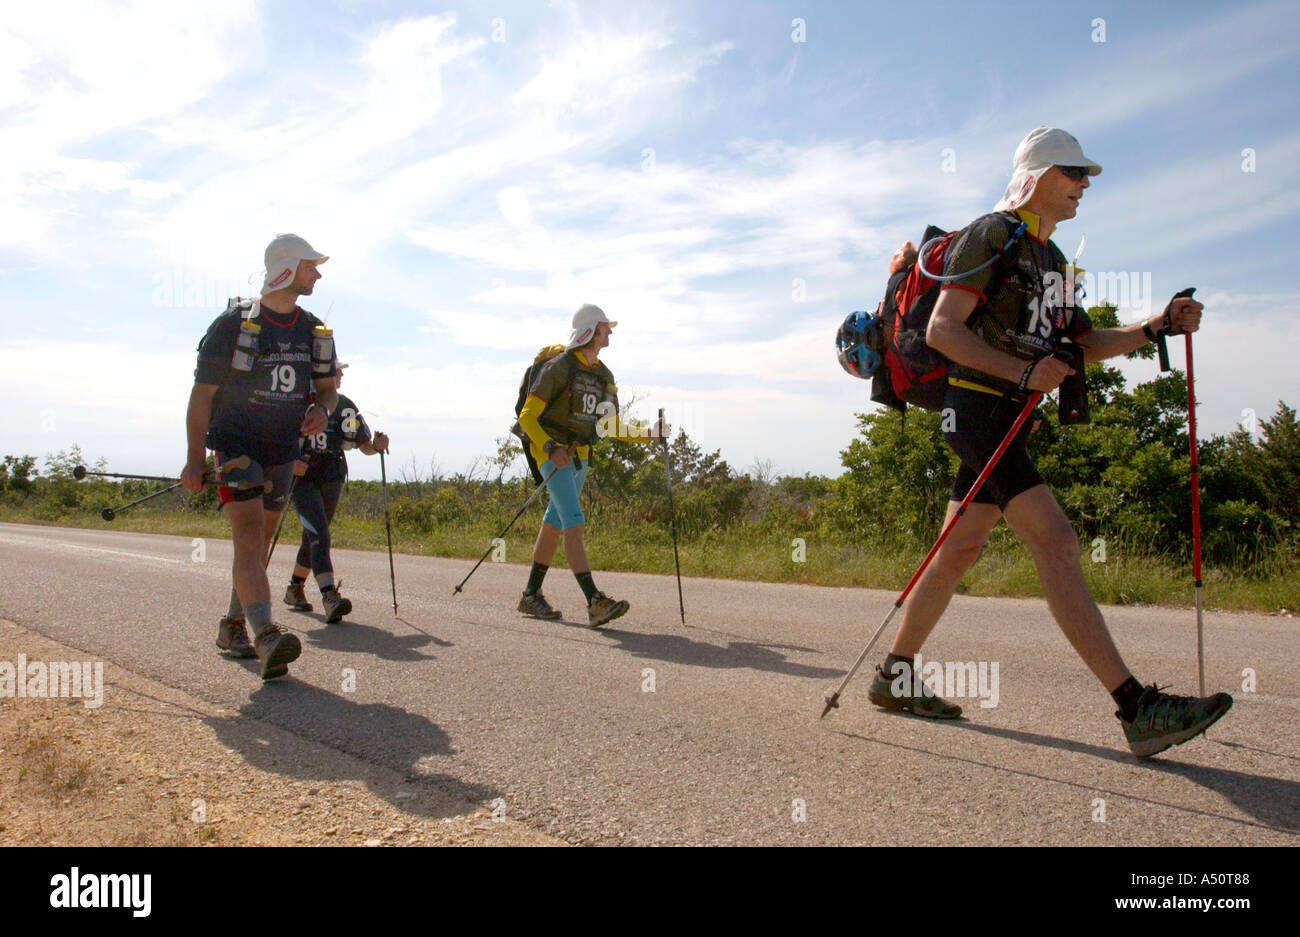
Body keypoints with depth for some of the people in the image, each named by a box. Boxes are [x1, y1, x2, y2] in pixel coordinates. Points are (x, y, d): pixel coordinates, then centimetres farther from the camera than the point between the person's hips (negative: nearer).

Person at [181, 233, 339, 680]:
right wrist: (195, 458, -10)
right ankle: (266, 638, -30)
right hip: (236, 443, -6)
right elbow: (202, 393, -7)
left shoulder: (315, 331, 7)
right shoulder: (232, 324, -9)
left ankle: (232, 626, 27)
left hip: (283, 449, 6)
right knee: (249, 537, -18)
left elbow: (327, 387, 17)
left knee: (259, 542, 12)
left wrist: (321, 410, -8)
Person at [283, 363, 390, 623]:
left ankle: (295, 589, 33)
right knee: (319, 535, -19)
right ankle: (330, 597, -28)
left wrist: (377, 446, -14)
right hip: (302, 477, -5)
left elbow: (364, 445, 8)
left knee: (313, 537, 14)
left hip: (331, 479, 5)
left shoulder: (346, 407, 7)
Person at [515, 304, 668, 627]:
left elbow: (612, 426, 18)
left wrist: (648, 434, 5)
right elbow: (527, 416, -12)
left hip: (580, 456, 8)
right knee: (575, 524, -18)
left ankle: (531, 595, 23)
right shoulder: (559, 367, -10)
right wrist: (550, 447, -27)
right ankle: (595, 603, -25)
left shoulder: (604, 376, 13)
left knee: (555, 524, 12)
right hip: (552, 453, -8)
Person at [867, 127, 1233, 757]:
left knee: (957, 554, 10)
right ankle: (1137, 708, -16)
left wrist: (1158, 326, 8)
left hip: (1009, 416, 10)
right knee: (1056, 543, -16)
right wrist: (1023, 370, -22)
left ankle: (894, 676, 21)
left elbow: (1085, 344, 23)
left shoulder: (1052, 259, 22)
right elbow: (941, 330, -15)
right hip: (977, 406, -10)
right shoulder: (991, 237, -6)